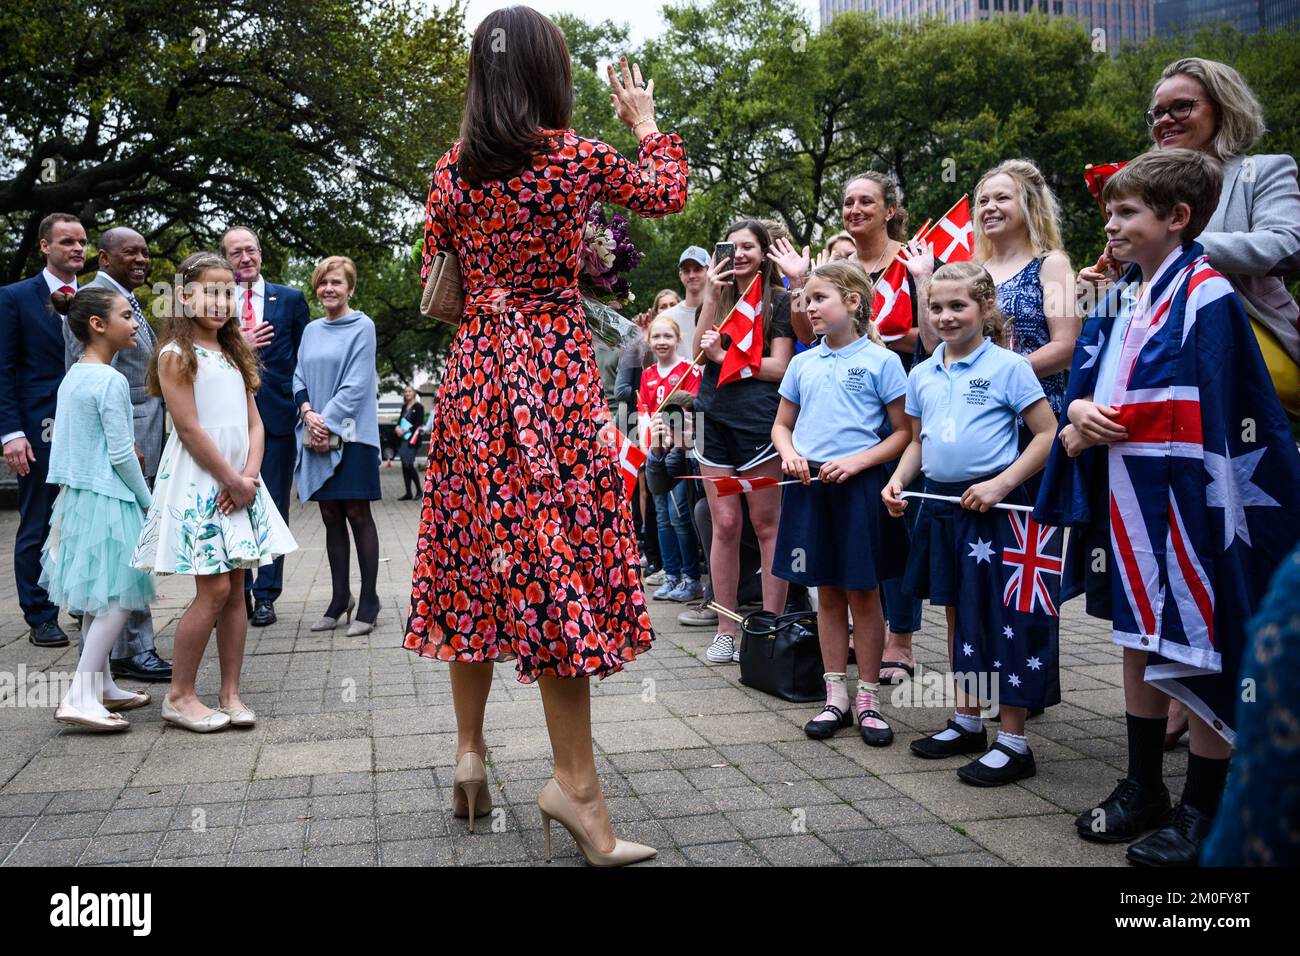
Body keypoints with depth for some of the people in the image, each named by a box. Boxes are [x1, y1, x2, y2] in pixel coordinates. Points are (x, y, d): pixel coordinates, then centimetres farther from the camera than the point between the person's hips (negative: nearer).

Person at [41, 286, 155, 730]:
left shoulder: (71, 377, 10)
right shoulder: (111, 381, -17)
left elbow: (62, 444, 15)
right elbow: (121, 454, -16)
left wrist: (68, 486, 22)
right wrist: (147, 502, -6)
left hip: (77, 495, 9)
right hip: (109, 500, -9)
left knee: (98, 598, 15)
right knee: (118, 597, -6)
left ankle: (101, 686, 25)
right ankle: (80, 696, -9)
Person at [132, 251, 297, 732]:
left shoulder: (235, 356, 16)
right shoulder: (176, 355, -5)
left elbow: (254, 423, 11)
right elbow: (190, 429, -12)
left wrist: (250, 475, -5)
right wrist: (233, 481, -11)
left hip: (239, 482, 6)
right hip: (198, 482, -6)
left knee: (235, 588, 5)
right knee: (214, 589, -9)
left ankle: (230, 693, 12)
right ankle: (179, 695, 5)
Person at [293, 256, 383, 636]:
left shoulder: (362, 327, -2)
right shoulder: (311, 331, 14)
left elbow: (357, 384, -9)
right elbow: (300, 378, 12)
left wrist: (328, 421, -14)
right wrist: (308, 412, -7)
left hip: (351, 434, -5)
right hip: (316, 435, 5)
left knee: (357, 515, -4)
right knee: (331, 517, 8)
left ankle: (368, 604, 1)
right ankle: (339, 600, 15)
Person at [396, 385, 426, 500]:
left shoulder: (418, 406, -3)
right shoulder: (404, 407, 17)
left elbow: (419, 424, -9)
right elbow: (400, 421, 18)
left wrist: (405, 431, -15)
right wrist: (398, 428, -4)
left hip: (413, 438, -7)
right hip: (403, 439, 7)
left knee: (409, 465, -13)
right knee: (404, 466, 4)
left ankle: (418, 490, 1)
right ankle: (408, 493, 9)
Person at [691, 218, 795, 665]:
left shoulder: (779, 300, 4)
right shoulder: (720, 297, 17)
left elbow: (779, 367, -4)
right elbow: (698, 353, 4)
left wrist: (724, 356, -9)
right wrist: (711, 298, -1)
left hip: (758, 420, -4)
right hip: (715, 418, 4)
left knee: (766, 524, 0)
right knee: (724, 524, 4)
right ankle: (726, 631, 11)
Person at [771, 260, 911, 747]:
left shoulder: (880, 361, -4)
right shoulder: (802, 363, 9)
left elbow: (904, 432, -4)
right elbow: (782, 424, 17)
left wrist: (856, 461, -17)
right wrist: (789, 454, -4)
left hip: (858, 487, -4)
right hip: (809, 486, 4)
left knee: (862, 593, 4)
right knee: (828, 593, 11)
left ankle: (868, 699, 16)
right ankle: (836, 696, 21)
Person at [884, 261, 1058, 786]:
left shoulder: (1008, 367, -7)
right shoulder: (922, 374, 10)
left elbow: (1048, 435, -9)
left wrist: (1001, 485, -18)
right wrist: (898, 479, 1)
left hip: (992, 506, -6)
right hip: (941, 505, 7)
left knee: (1003, 617, -2)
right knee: (957, 612, 15)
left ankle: (1013, 742, 7)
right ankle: (967, 721, 29)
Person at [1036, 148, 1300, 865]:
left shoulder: (1206, 295, -11)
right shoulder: (1118, 300, 13)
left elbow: (1218, 415, -15)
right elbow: (1080, 385, 15)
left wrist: (1101, 426, -11)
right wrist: (1080, 413, -9)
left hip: (1184, 500, -8)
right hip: (1120, 496, 8)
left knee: (1197, 647, 2)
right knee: (1138, 639, 15)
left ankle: (1204, 810, 17)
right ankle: (1143, 787, 29)